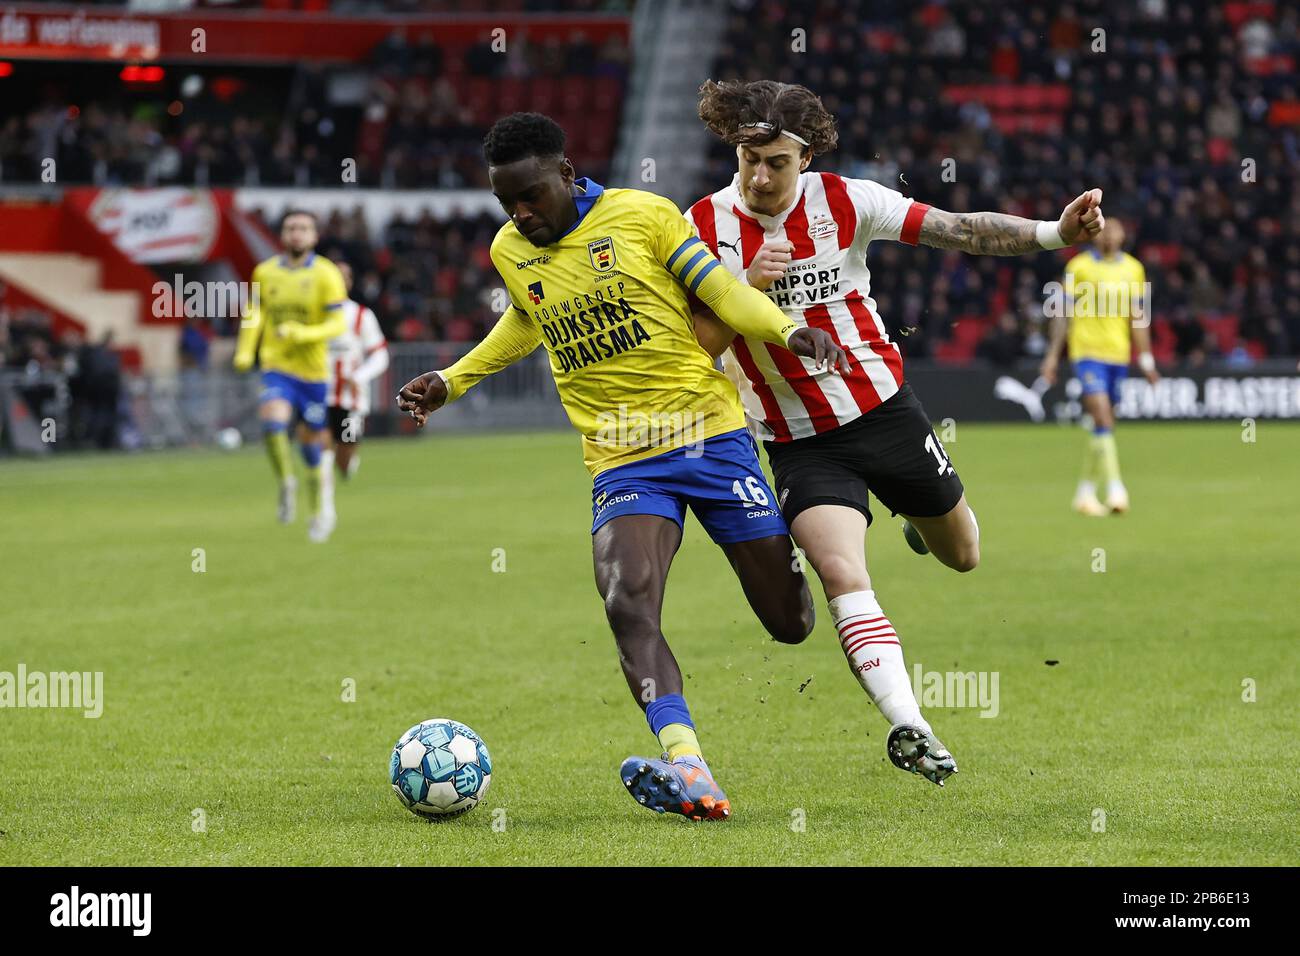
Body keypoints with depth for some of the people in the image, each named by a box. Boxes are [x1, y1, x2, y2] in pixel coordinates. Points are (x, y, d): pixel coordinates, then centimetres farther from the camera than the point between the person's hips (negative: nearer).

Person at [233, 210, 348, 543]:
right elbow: (253, 313, 17)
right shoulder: (265, 272, 5)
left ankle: (319, 511, 28)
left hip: (314, 369, -1)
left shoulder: (326, 274, -5)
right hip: (276, 368, 1)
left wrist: (304, 333, -26)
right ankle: (286, 484, -2)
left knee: (311, 441, 8)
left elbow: (337, 324, -10)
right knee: (272, 420, -26)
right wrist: (245, 350, 3)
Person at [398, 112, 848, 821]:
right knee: (628, 604, -27)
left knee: (789, 622, 2)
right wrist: (450, 382, 26)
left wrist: (788, 332, -20)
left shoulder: (642, 215, -5)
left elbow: (723, 293, -3)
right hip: (621, 463, 2)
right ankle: (689, 773, -40)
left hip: (709, 432, -2)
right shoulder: (508, 251, 8)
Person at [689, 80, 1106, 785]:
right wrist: (747, 286, -25)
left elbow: (960, 230, -11)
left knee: (961, 555, 19)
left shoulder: (844, 201, -9)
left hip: (885, 410, 2)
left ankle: (919, 520, 56)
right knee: (842, 574, -26)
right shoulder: (702, 228, -9)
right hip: (801, 447, -2)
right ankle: (908, 726, -29)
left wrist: (1054, 233, -24)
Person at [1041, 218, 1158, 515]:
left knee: (1104, 425, 7)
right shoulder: (1079, 266, -1)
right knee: (1103, 419, -18)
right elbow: (1063, 313, 2)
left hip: (1118, 354, 4)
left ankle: (1085, 492, 18)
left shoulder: (1133, 268, 9)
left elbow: (1139, 316, 13)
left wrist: (1145, 358, 9)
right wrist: (1053, 355, 0)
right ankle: (1115, 488, -22)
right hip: (1087, 350, -4)